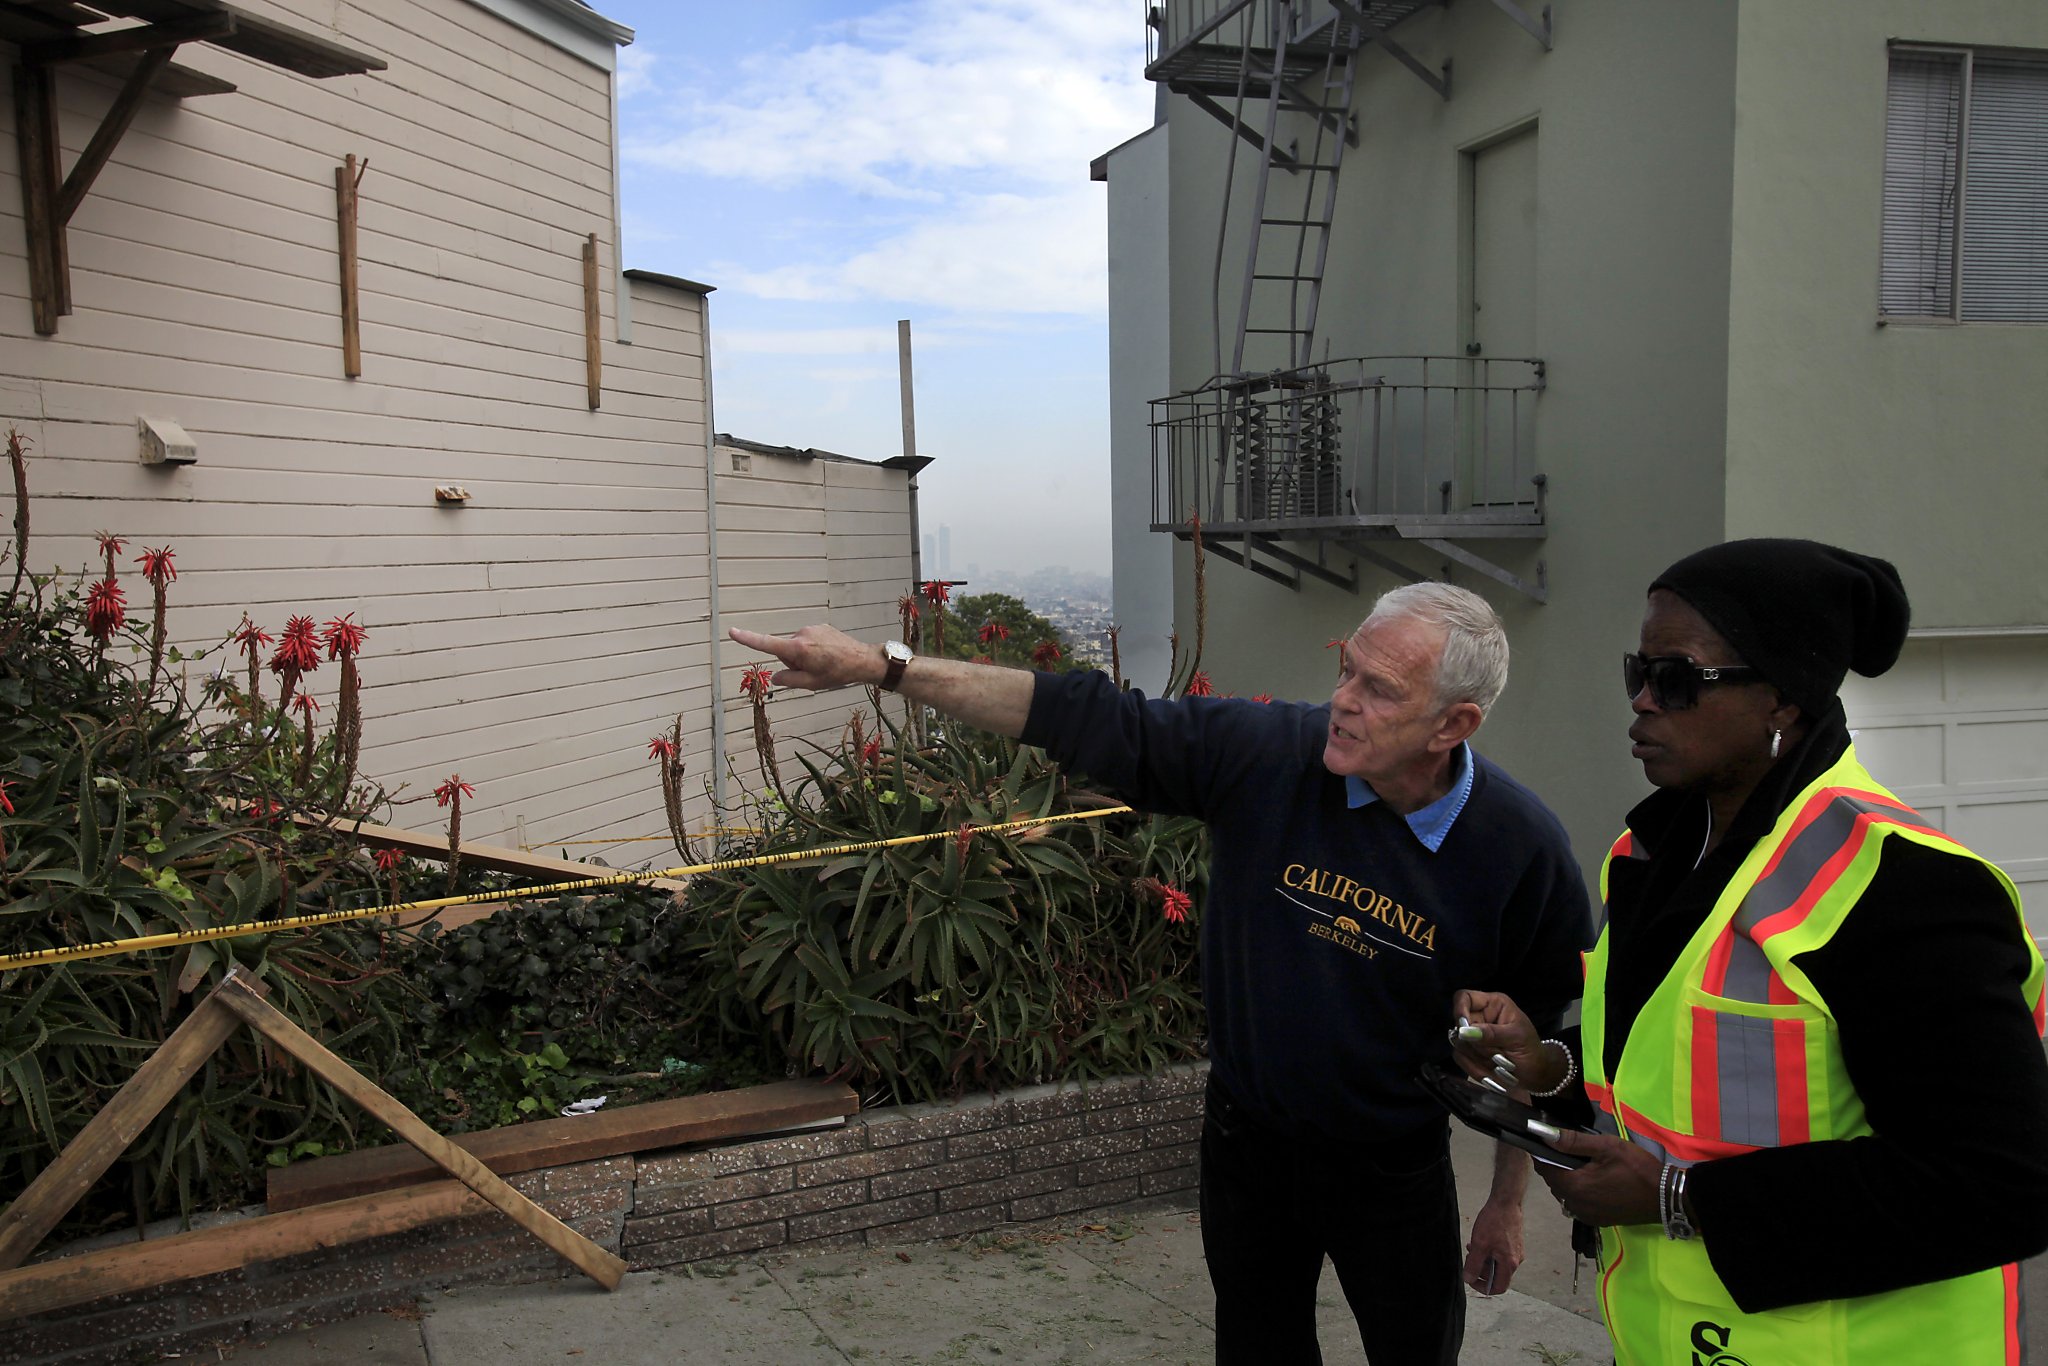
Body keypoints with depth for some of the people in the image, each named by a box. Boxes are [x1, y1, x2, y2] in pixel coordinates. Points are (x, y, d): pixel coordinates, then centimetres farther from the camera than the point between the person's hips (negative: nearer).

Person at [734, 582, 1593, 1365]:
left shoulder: (1522, 849, -19)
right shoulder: (1264, 752, -21)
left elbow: (1545, 1040, -5)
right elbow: (1082, 717, -20)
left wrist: (1508, 1204, 3)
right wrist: (881, 666, -23)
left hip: (1395, 1170, -1)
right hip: (1248, 1141, 2)